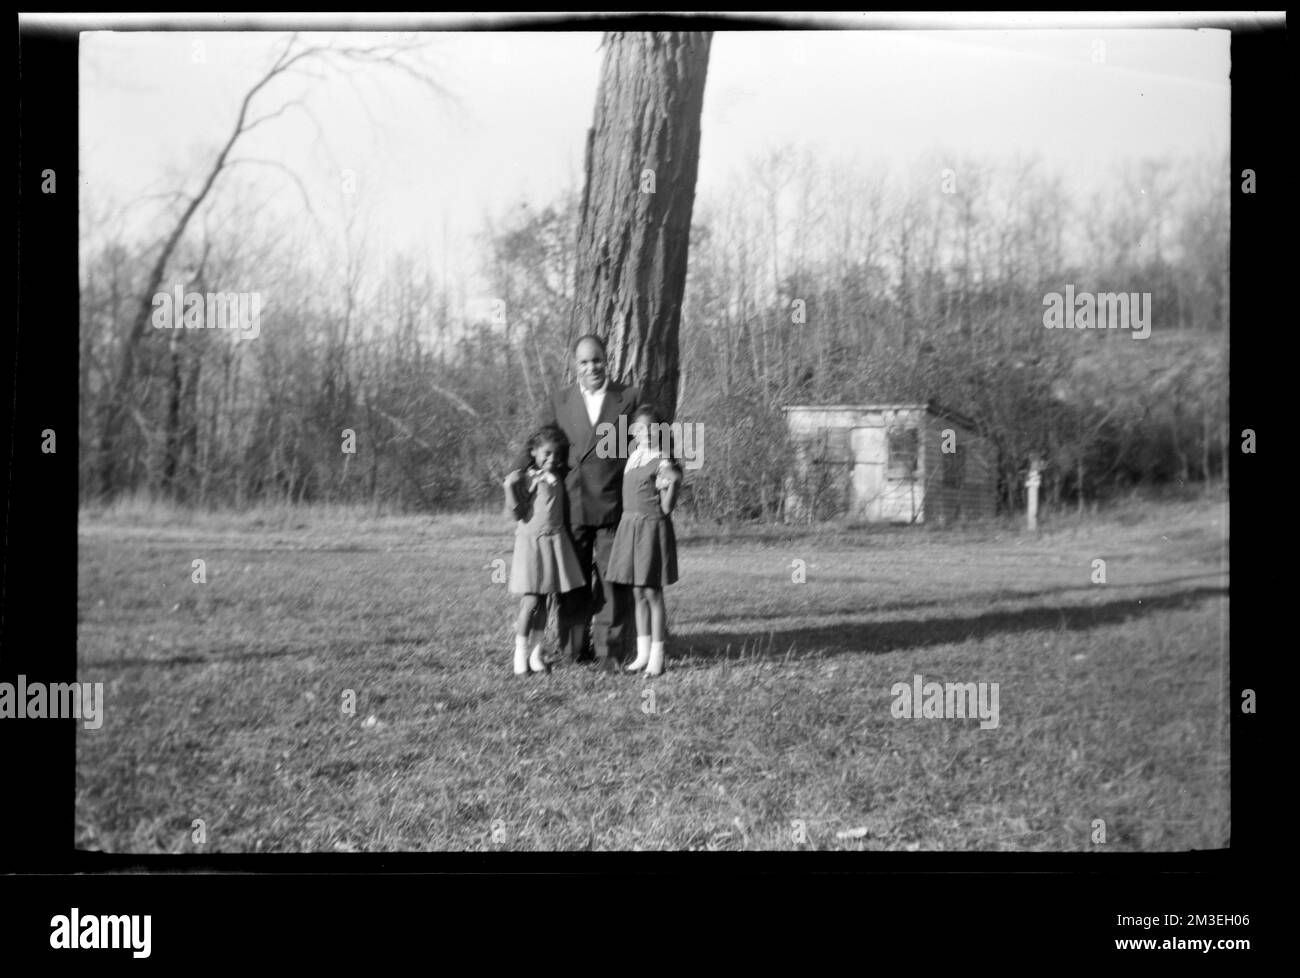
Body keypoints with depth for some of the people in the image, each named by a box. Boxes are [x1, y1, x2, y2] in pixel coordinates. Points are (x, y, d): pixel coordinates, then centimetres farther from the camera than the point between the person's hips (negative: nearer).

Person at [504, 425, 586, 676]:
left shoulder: (558, 478, 10)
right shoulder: (526, 479, -7)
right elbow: (518, 512, -10)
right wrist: (510, 489, -21)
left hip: (555, 540, 6)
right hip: (530, 540, -5)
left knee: (543, 600, 8)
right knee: (530, 600, -9)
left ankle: (535, 653, 13)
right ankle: (520, 655, -1)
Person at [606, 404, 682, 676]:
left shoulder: (663, 463, -10)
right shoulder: (633, 457, 10)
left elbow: (666, 508, -12)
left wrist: (671, 485, -25)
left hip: (652, 528, -7)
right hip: (629, 526, 7)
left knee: (652, 592, -4)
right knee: (638, 593, 10)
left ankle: (657, 657, 2)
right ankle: (643, 653, 16)